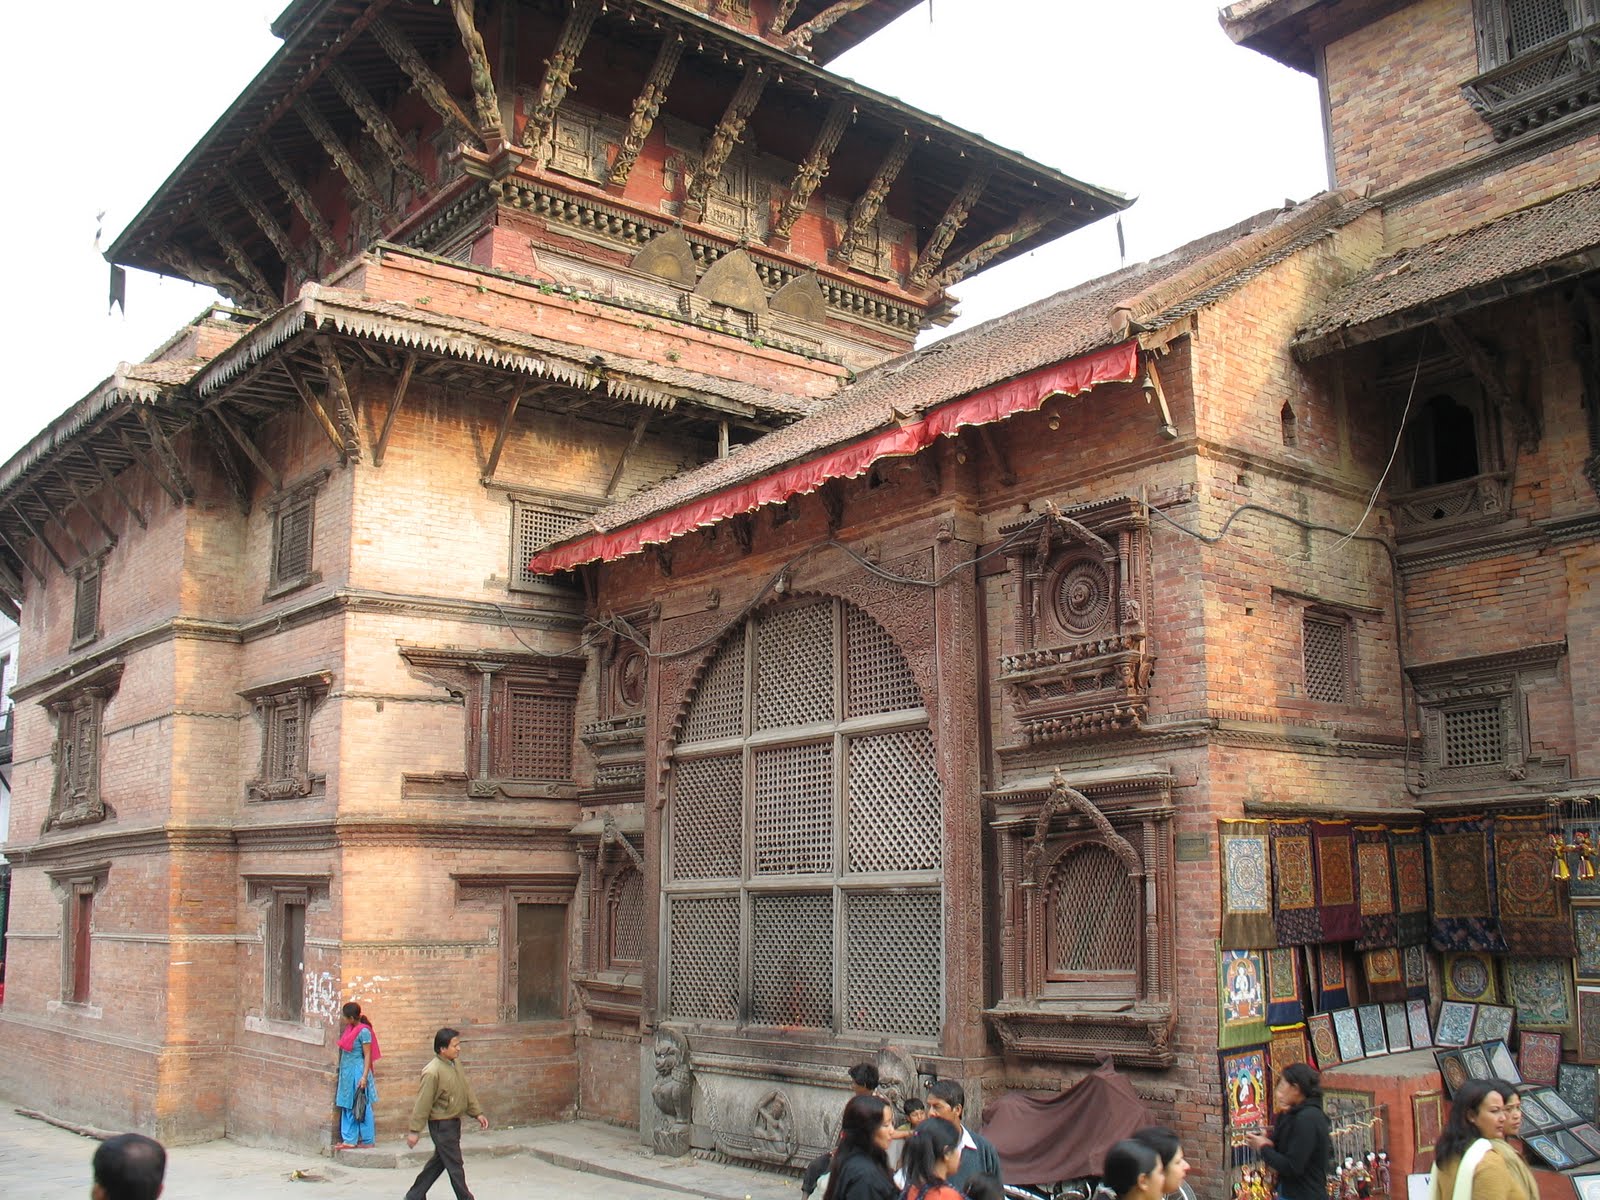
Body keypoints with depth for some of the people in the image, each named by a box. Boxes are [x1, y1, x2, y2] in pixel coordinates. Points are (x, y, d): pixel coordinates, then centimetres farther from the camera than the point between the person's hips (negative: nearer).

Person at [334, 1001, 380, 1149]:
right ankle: (349, 1140, 17)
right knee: (347, 1107, 10)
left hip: (357, 1072, -8)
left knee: (361, 1108, 0)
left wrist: (364, 1076, -21)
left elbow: (367, 1055, -16)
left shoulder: (364, 1031, -16)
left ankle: (367, 1140, 7)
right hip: (346, 1072, 8)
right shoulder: (349, 1029, 8)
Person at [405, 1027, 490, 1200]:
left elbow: (467, 1091, 13)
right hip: (441, 1125, -9)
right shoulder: (433, 1072, -22)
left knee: (439, 1162, 19)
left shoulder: (455, 1065, 4)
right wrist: (414, 1130, -15)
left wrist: (477, 1113, 10)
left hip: (453, 1122, 9)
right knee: (455, 1165, -1)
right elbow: (423, 1103, -19)